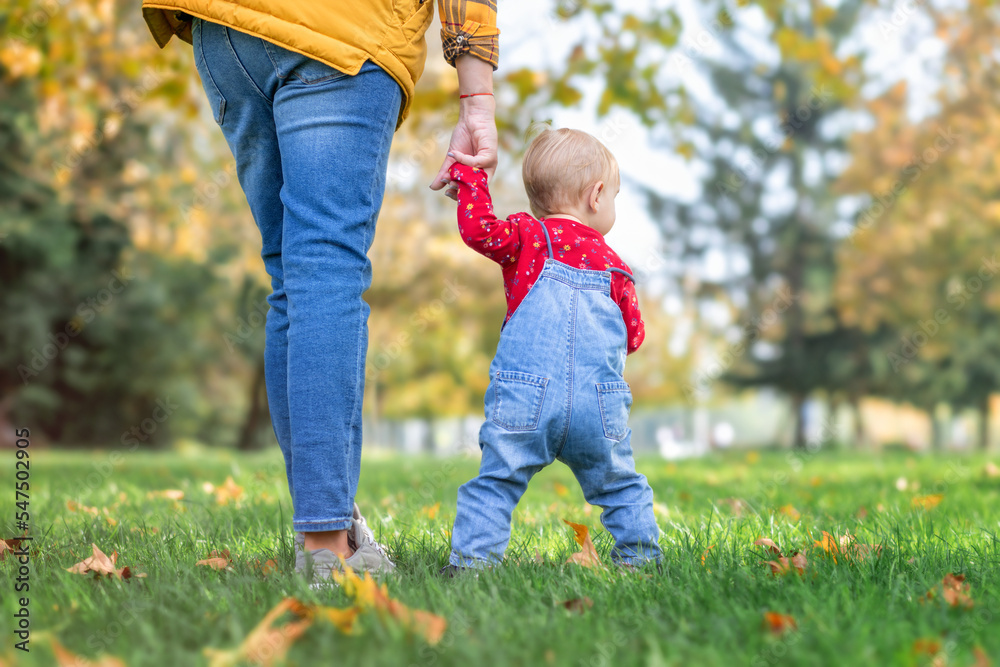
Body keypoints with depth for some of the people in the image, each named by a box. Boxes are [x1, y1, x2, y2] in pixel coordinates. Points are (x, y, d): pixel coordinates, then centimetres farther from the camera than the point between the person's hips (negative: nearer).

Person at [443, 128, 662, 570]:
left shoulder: (527, 237, 5)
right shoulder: (613, 266, 12)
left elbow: (479, 228, -11)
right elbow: (633, 337, 18)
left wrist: (469, 175, 2)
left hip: (525, 401, -2)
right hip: (599, 408, 2)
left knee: (496, 483, 5)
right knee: (619, 484, 20)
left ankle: (474, 555, -2)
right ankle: (639, 552, 23)